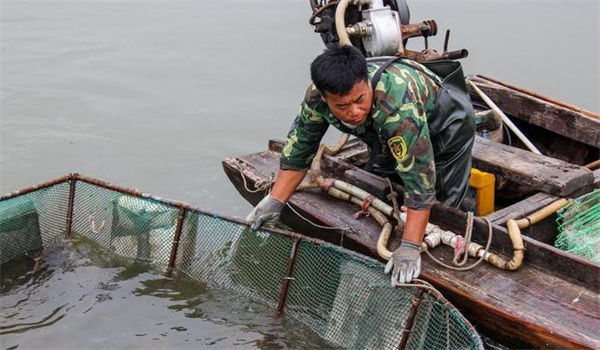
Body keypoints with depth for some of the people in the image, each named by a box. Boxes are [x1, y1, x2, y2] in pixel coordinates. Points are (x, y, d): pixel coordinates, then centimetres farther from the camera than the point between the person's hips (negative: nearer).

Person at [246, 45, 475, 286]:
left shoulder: (398, 104, -46)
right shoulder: (317, 97, -28)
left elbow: (419, 178, -45)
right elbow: (298, 148, -12)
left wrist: (409, 248, -46)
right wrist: (274, 202, -15)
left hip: (447, 124, -6)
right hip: (386, 133, 6)